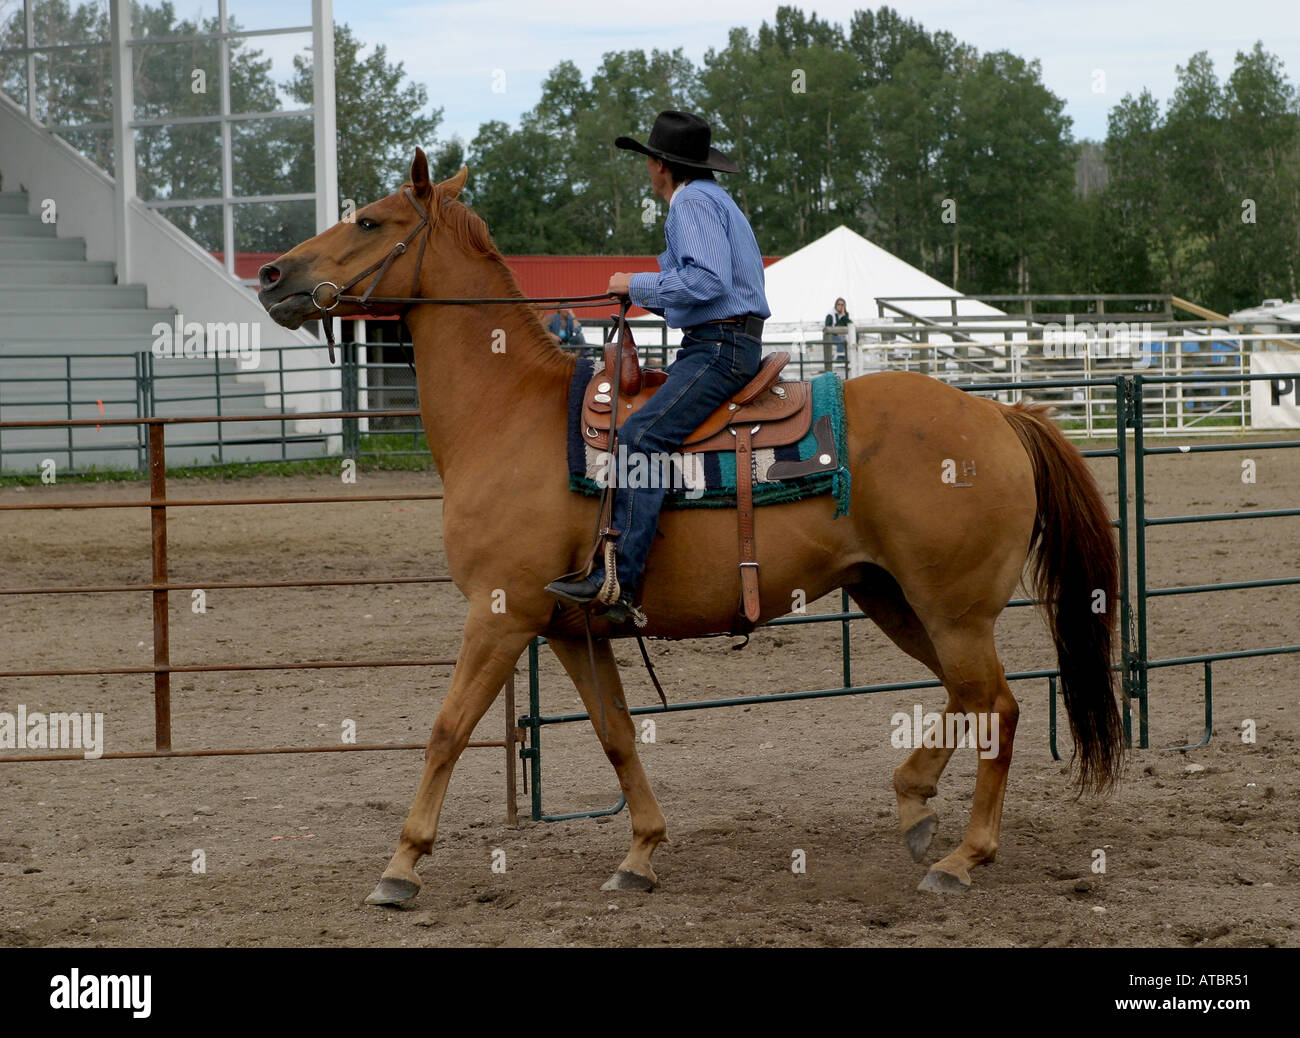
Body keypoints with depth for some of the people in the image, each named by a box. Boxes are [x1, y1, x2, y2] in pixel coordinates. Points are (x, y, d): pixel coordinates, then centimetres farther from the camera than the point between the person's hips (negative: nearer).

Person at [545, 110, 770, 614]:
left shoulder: (692, 202, -9)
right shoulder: (711, 198, 25)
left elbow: (709, 283, -22)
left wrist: (639, 285, -11)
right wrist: (650, 298, 18)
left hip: (719, 348, -11)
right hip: (713, 344, 11)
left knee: (640, 437, -24)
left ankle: (618, 579, -36)